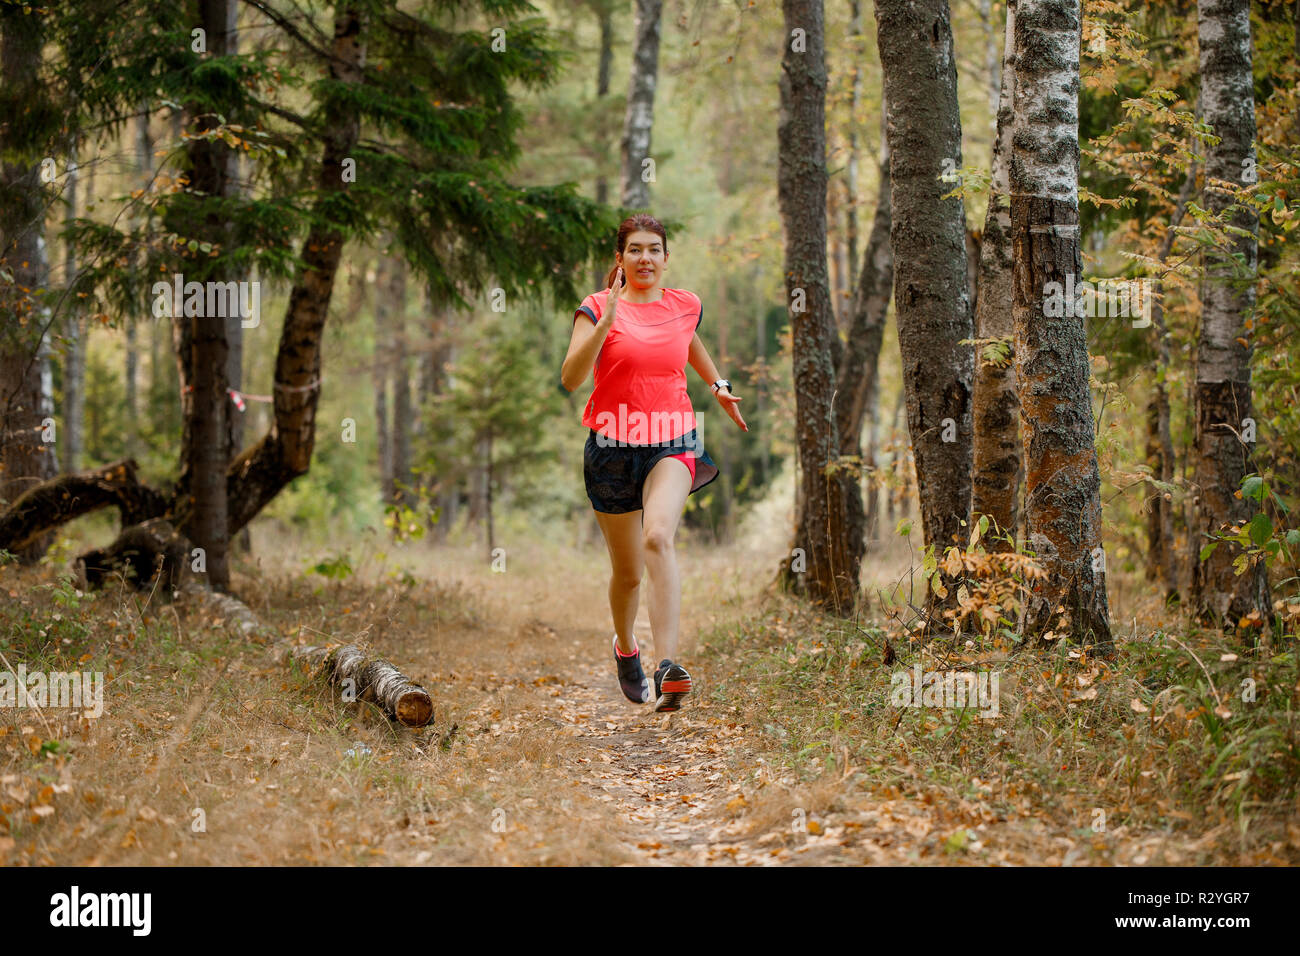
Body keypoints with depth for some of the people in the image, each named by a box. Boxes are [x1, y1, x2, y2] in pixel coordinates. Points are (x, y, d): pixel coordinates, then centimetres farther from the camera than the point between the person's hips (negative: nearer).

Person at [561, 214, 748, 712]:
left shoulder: (686, 305, 7)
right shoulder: (598, 308, -4)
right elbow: (571, 377, -19)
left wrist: (719, 386, 24)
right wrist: (607, 321, -27)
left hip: (672, 444, 0)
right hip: (613, 447, 0)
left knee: (658, 536, -28)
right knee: (627, 571, 10)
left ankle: (667, 666, -36)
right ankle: (625, 647, 42)